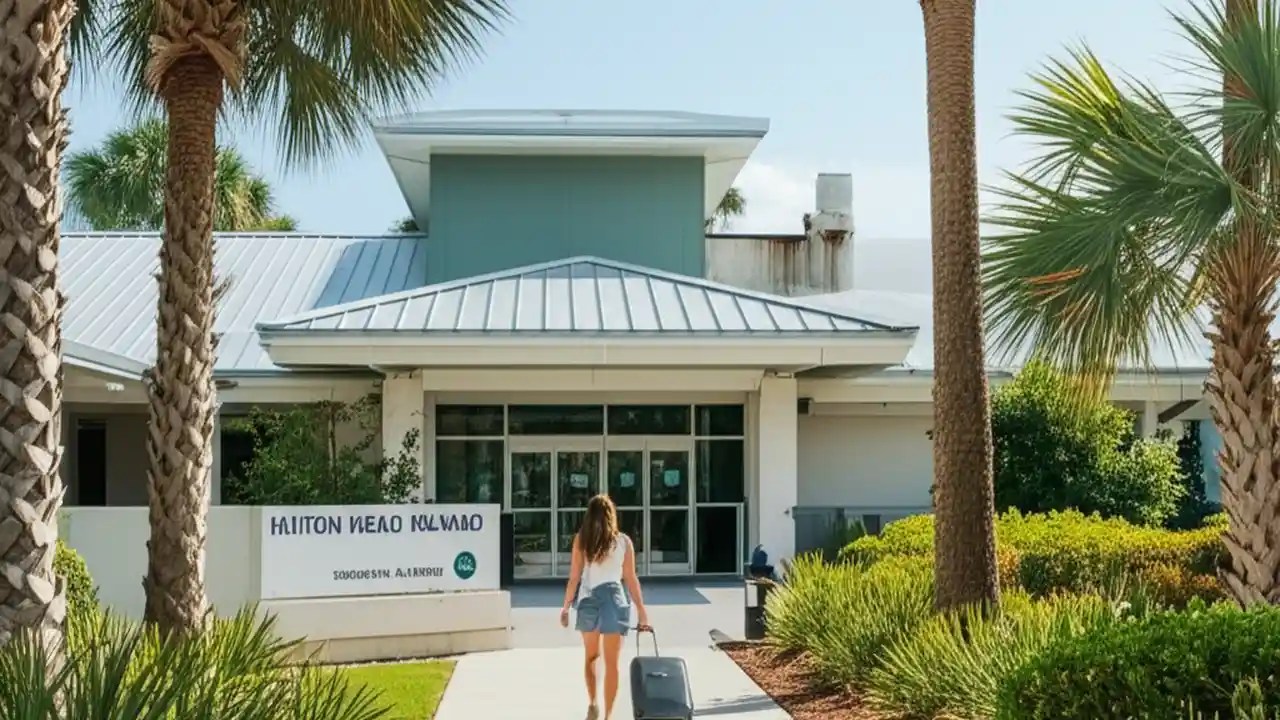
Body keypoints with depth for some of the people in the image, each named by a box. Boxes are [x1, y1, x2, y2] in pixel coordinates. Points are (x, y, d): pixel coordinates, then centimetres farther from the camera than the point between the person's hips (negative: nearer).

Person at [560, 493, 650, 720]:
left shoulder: (581, 539, -1)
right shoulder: (623, 541, 0)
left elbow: (575, 577, -2)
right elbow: (631, 579, 1)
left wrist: (566, 606, 7)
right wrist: (641, 610, 7)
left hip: (588, 599, 1)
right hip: (613, 599, -1)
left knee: (591, 656, 23)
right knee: (611, 662, 4)